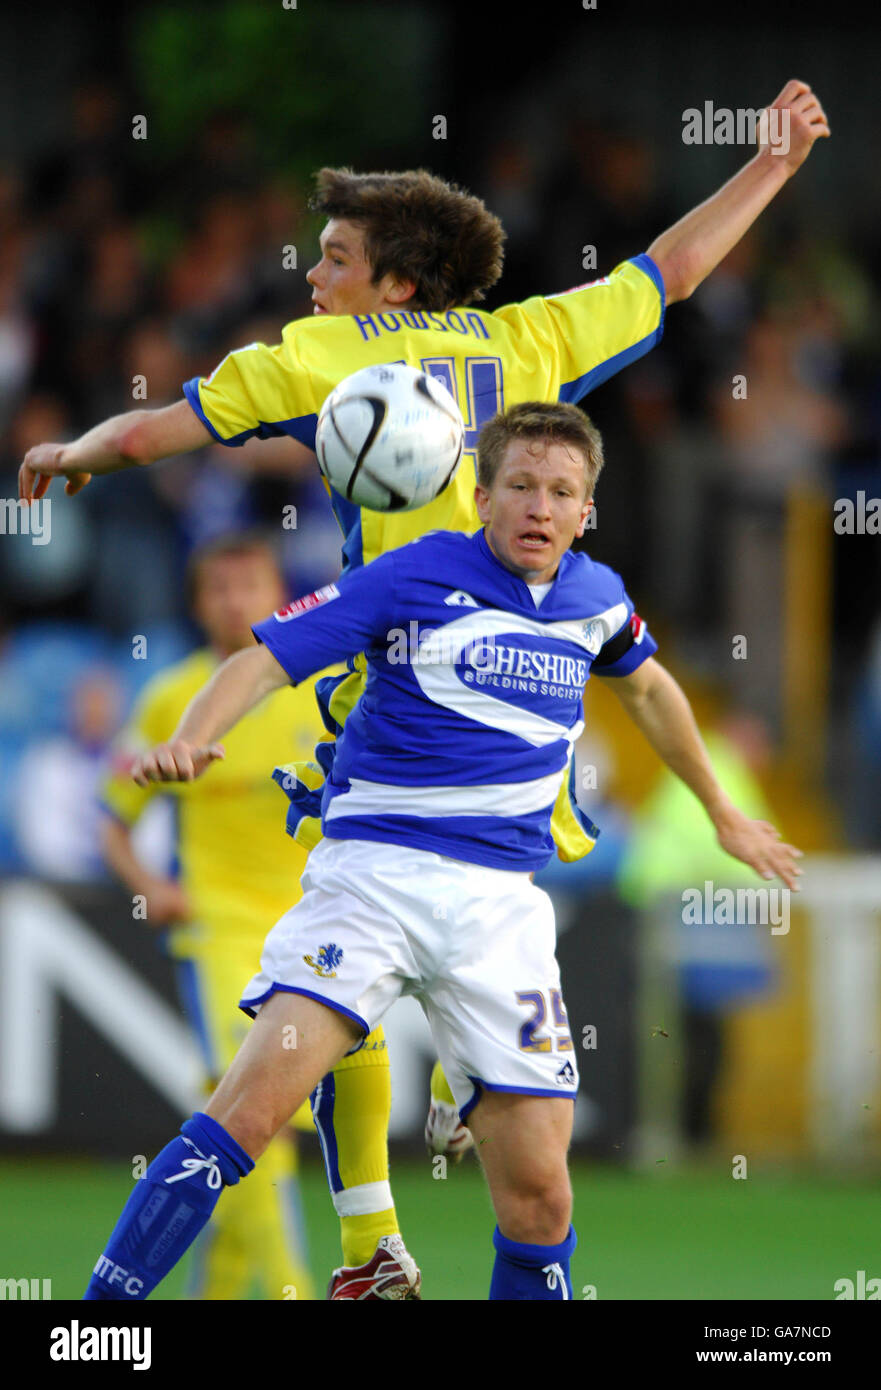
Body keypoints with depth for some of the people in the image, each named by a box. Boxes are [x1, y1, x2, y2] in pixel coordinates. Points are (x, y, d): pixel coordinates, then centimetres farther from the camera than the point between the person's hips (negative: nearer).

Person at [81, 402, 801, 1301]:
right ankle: (100, 1315, -20)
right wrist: (189, 740, -27)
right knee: (251, 1107, -23)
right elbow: (264, 660, -7)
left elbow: (646, 688, 35)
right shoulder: (414, 578, -2)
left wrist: (721, 811, 46)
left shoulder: (597, 600, 13)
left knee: (538, 1196, -8)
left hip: (502, 900, 4)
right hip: (370, 874, -4)